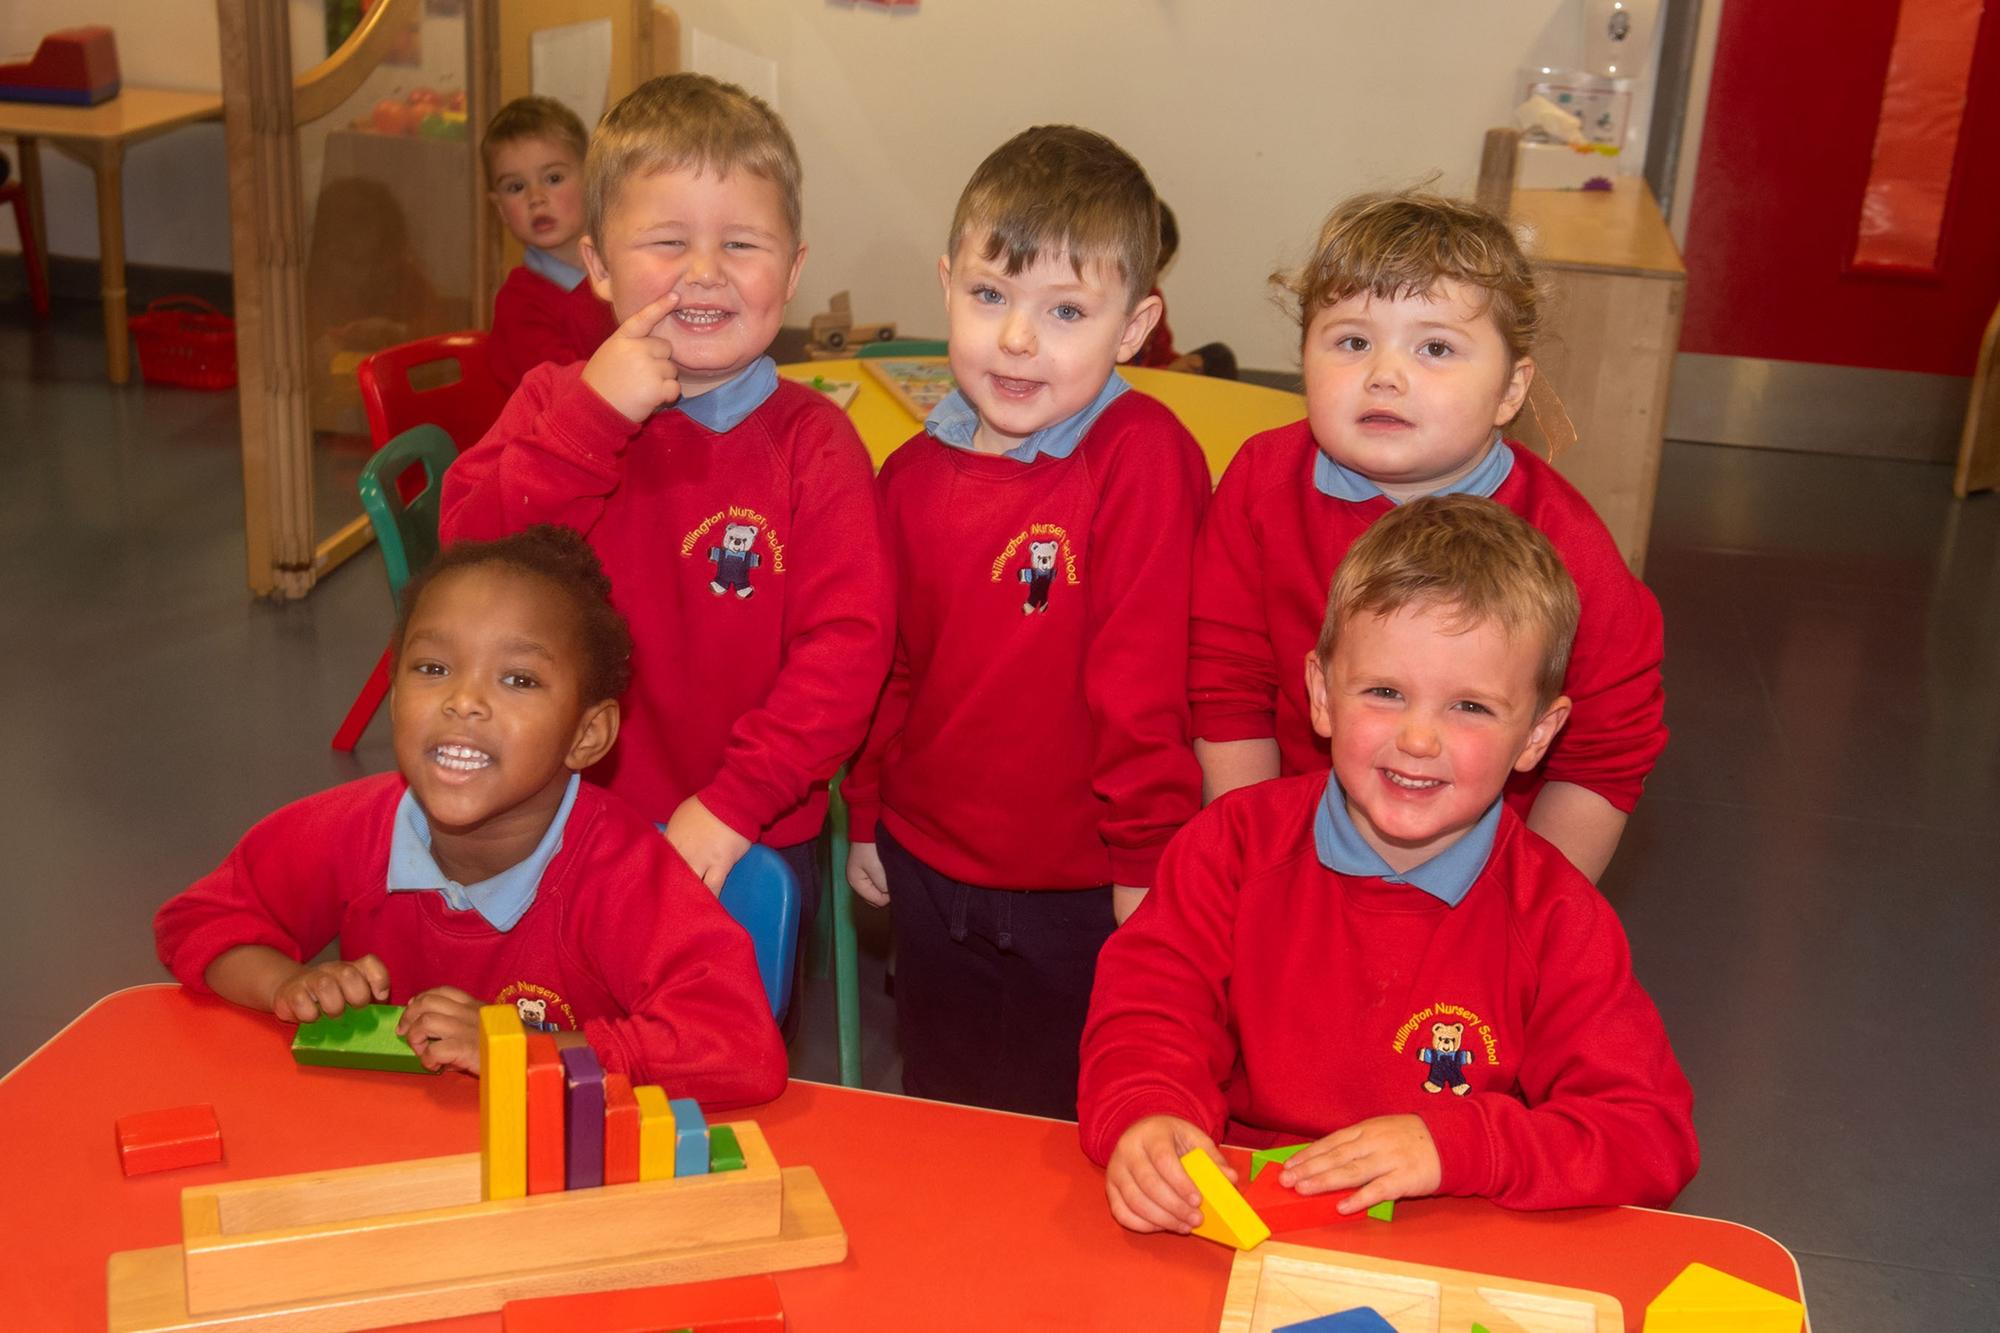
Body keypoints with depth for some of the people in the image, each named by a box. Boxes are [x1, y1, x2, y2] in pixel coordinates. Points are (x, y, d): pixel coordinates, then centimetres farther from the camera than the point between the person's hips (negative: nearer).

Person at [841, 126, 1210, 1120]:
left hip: (1082, 895, -5)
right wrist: (865, 813, 16)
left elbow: (1145, 676, -19)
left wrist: (1145, 853, -17)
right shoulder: (916, 471, -1)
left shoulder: (1142, 455, -18)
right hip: (930, 869, 5)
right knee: (939, 1124, 23)